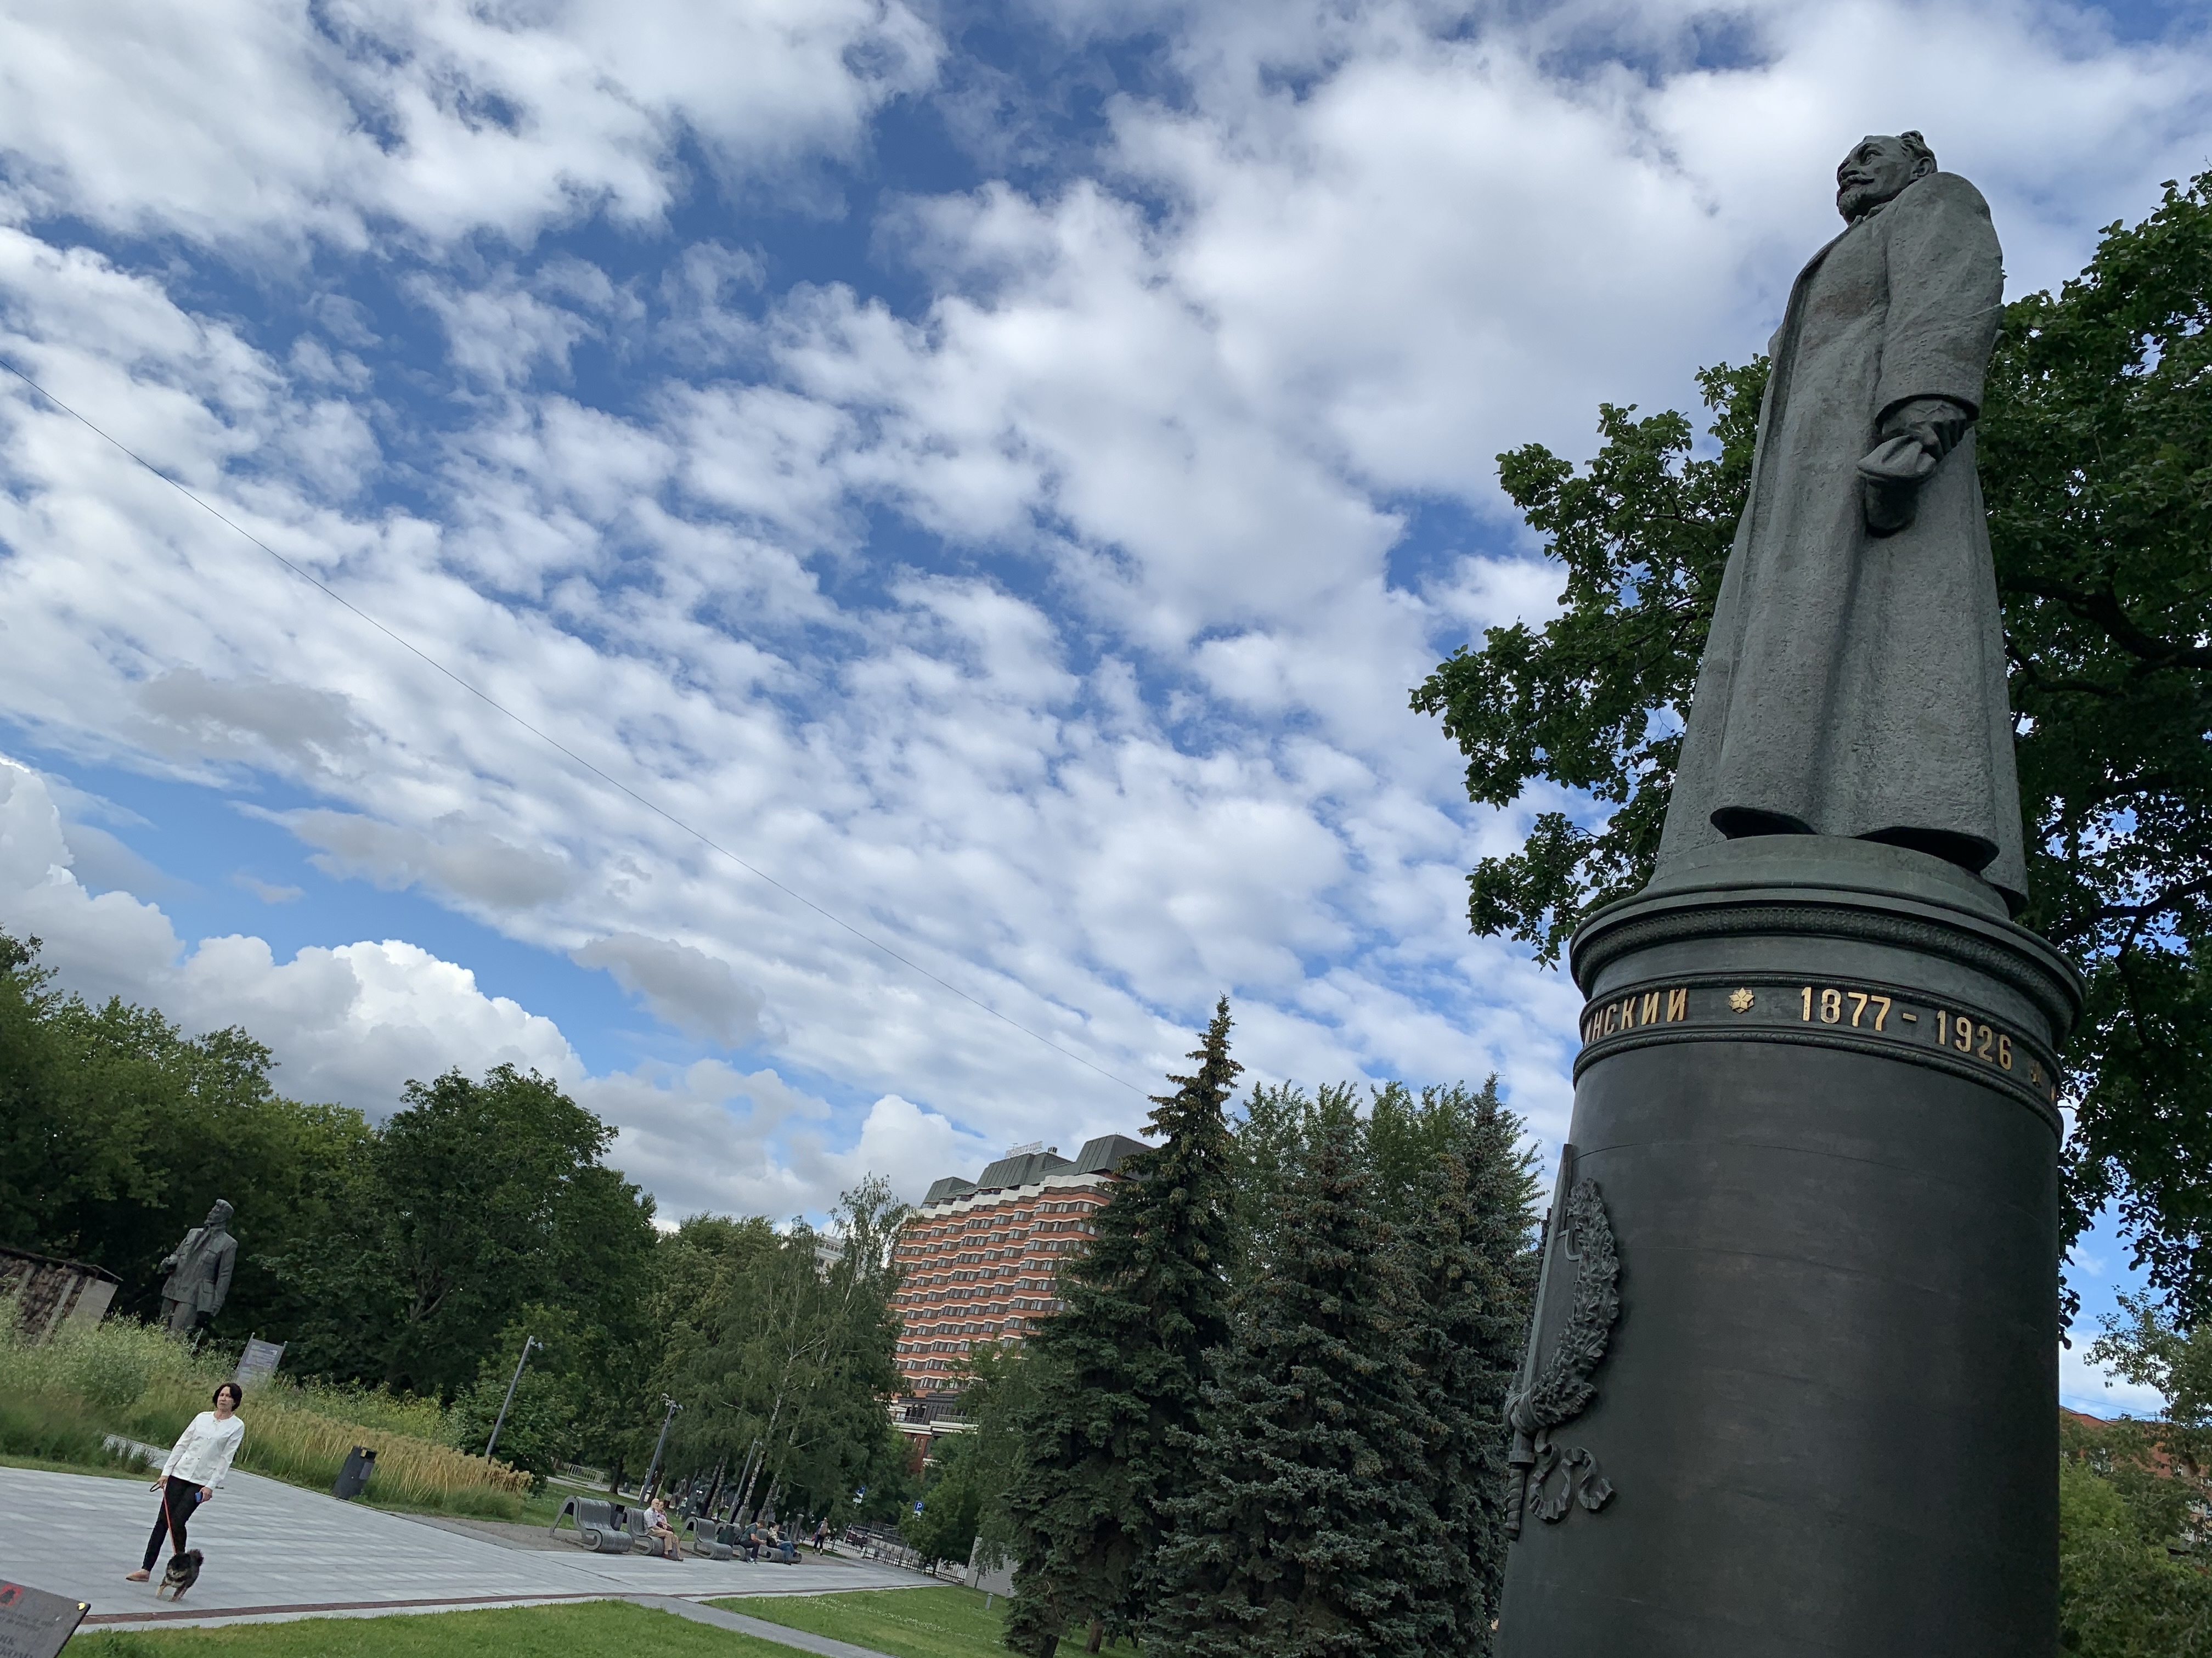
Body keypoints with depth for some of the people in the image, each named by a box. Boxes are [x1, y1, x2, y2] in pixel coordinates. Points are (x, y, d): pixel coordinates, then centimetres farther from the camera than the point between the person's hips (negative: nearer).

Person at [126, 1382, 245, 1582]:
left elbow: (226, 1458, -6)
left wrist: (211, 1486, -11)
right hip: (179, 1474, 4)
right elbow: (181, 1445, 11)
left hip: (201, 1482, -4)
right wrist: (166, 1472, 5)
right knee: (163, 1520, 1)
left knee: (177, 1522, -11)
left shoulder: (237, 1427, -3)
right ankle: (146, 1569, 7)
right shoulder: (202, 1417, 8)